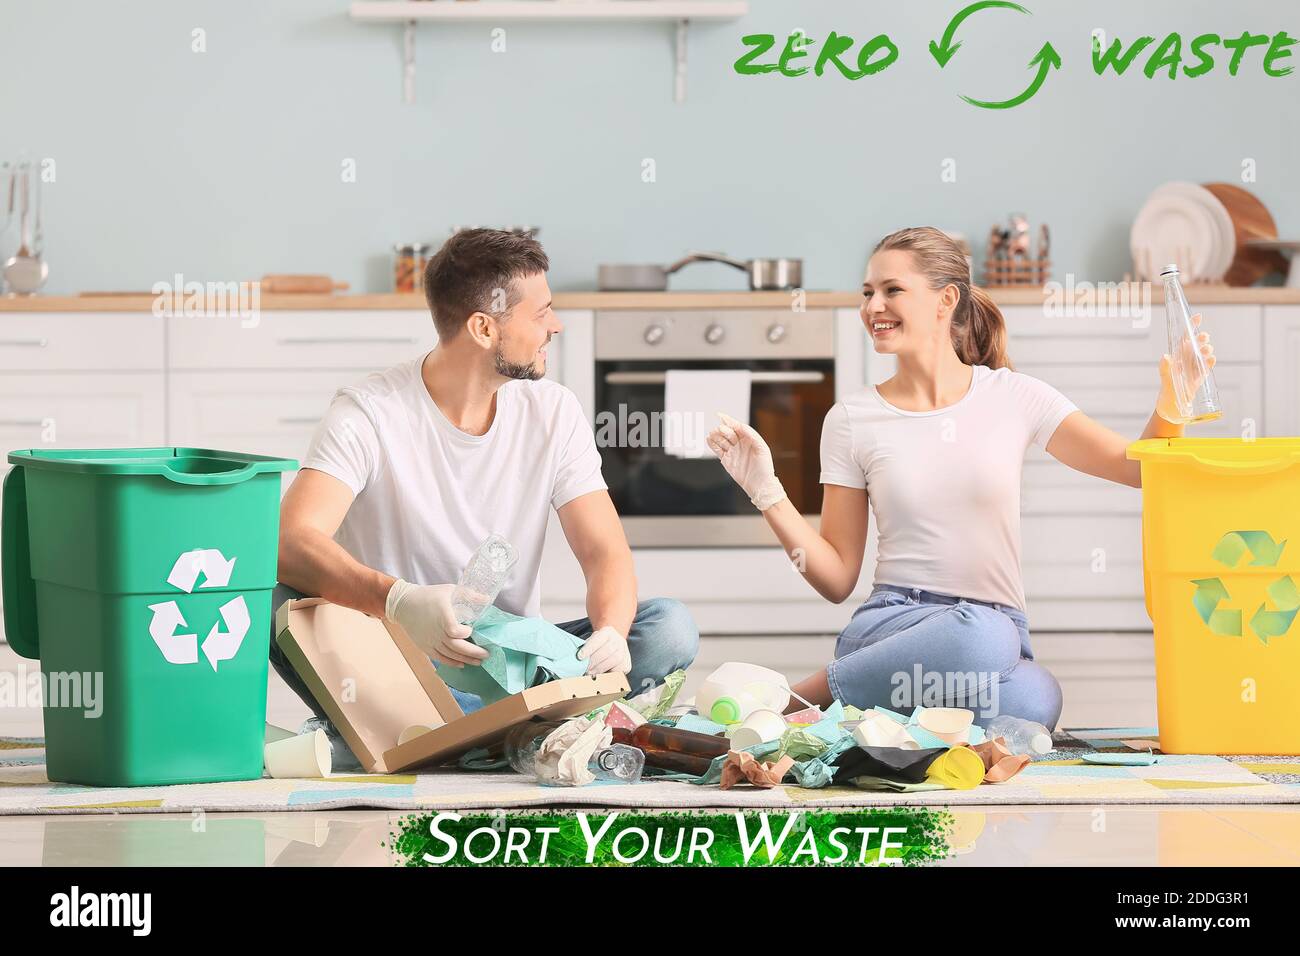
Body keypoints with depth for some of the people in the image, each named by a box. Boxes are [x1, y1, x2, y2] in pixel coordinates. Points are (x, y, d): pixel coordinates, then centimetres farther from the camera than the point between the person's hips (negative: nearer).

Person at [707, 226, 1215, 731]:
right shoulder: (852, 420, 7)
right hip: (893, 625, -2)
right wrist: (766, 490, -4)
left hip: (1001, 631, 2)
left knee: (1031, 699, -38)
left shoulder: (1014, 398, 7)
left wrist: (1171, 400, -13)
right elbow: (837, 579, 7)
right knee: (984, 634, -40)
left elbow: (1138, 468, 6)